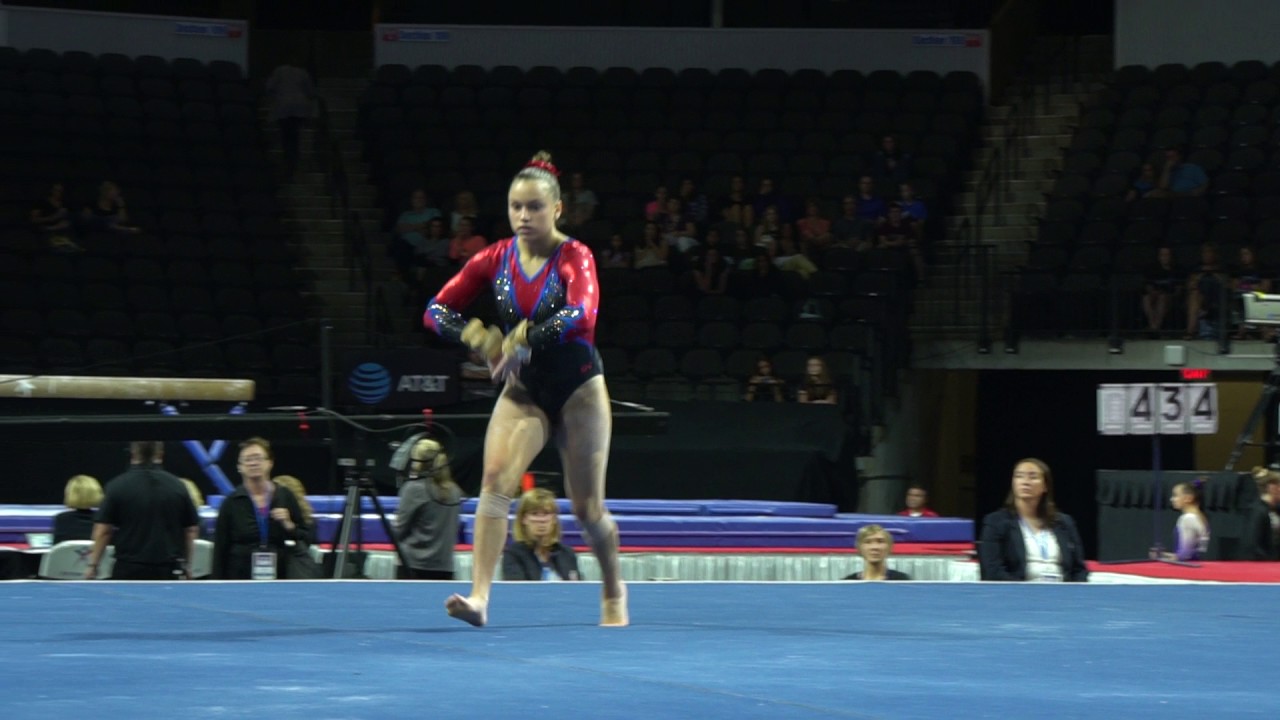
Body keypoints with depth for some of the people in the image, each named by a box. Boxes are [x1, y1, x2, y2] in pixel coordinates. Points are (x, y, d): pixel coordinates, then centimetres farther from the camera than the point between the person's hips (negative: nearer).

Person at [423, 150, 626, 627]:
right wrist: (482, 339, -18)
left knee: (587, 509, 3)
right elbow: (437, 310, -1)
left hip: (577, 390, -3)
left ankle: (613, 592, 30)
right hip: (523, 391, 3)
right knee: (495, 478, -21)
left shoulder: (574, 257, -13)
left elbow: (581, 314, -33)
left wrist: (524, 341, -41)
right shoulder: (497, 259, -1)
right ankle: (479, 597, -29)